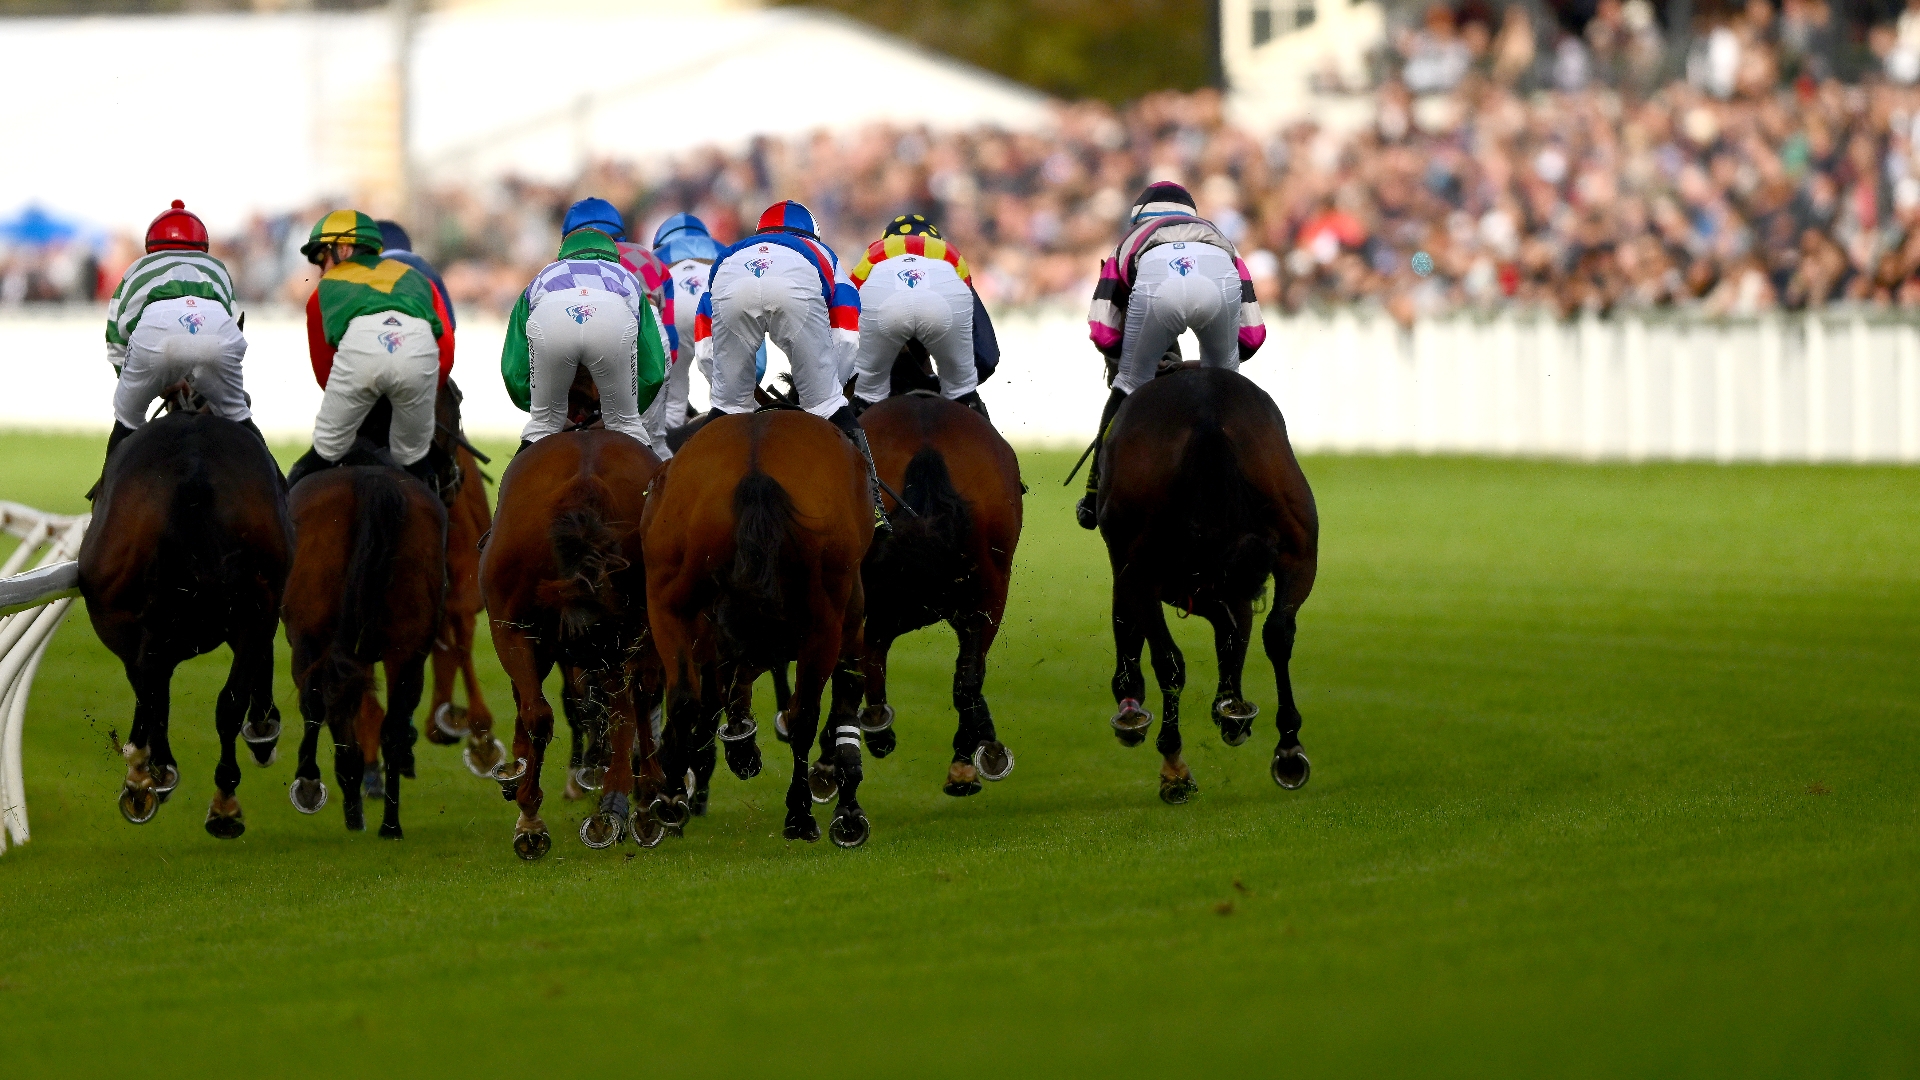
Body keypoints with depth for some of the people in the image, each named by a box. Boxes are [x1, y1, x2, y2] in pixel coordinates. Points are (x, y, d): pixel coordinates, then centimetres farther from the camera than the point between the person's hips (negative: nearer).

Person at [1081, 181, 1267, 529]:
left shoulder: (1131, 241, 42)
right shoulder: (1218, 236, 46)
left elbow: (1102, 333, 28)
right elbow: (1253, 334, 35)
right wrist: (1222, 362, 53)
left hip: (1156, 280, -1)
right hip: (1221, 279, 1)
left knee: (1131, 383, 20)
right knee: (1225, 379, 29)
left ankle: (1097, 495, 21)